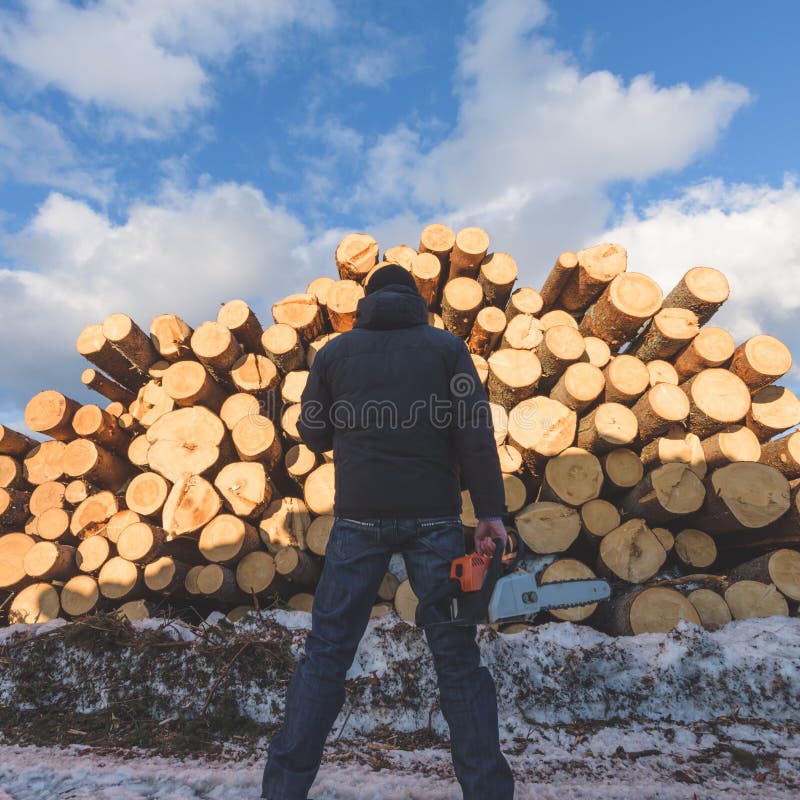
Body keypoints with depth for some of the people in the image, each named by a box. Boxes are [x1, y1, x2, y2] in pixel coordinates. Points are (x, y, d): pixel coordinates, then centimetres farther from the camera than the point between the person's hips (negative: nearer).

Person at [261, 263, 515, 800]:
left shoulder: (335, 351, 9)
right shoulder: (447, 345, 6)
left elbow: (314, 436, 13)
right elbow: (476, 434, -4)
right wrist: (492, 511, -3)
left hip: (359, 518, 1)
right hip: (433, 516, 0)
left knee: (326, 653, 11)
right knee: (458, 658, 10)